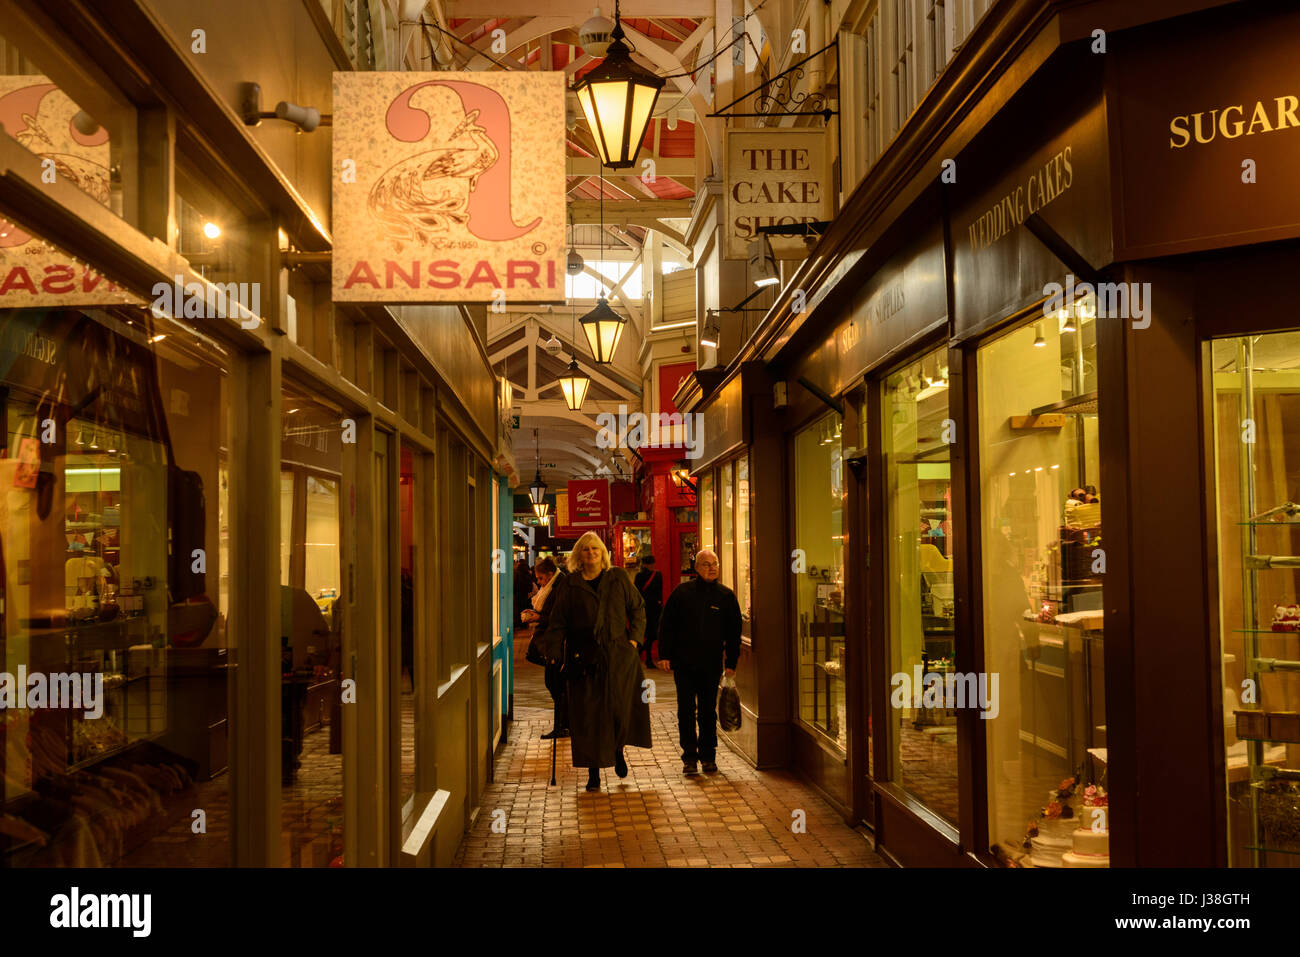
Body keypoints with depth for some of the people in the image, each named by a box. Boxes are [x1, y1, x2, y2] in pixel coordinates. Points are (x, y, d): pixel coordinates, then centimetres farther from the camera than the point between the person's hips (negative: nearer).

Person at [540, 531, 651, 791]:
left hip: (618, 655, 0)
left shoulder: (618, 579, 8)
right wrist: (546, 647, -9)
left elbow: (638, 608, 14)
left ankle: (618, 750, 26)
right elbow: (559, 622, 4)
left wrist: (634, 638, 2)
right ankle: (593, 772, 6)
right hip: (584, 658, 0)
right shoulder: (571, 585, 6)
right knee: (588, 714, -2)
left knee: (621, 707, -4)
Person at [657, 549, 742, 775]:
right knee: (686, 711, 1)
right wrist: (664, 654, -2)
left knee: (708, 712, 8)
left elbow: (734, 632, 6)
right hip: (683, 662, -1)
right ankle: (689, 757, 8)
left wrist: (731, 662, 1)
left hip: (711, 664, 1)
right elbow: (666, 624, 4)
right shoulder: (682, 592, 1)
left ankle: (708, 756, 18)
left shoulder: (726, 596, 3)